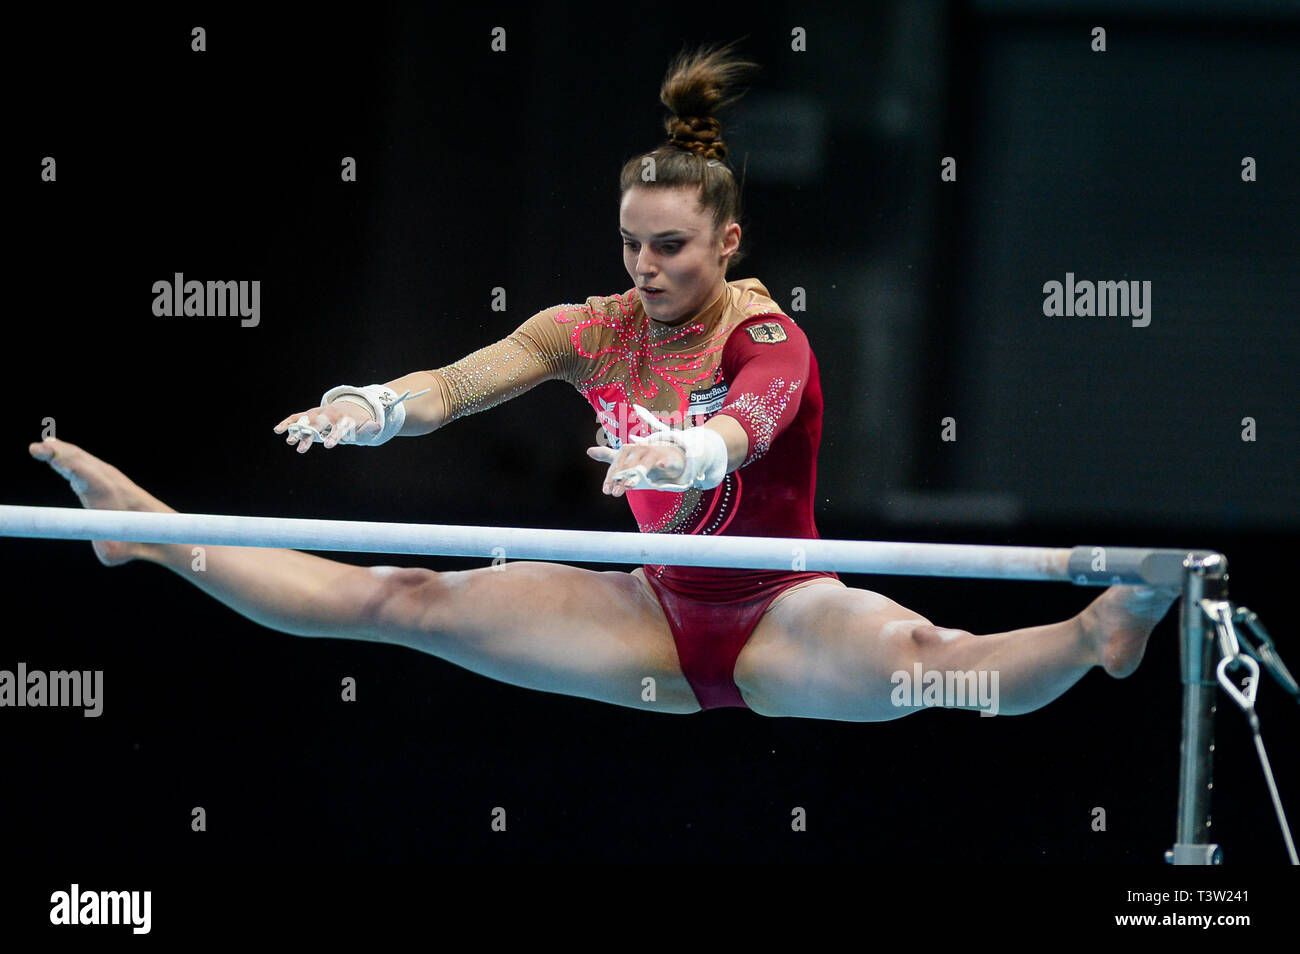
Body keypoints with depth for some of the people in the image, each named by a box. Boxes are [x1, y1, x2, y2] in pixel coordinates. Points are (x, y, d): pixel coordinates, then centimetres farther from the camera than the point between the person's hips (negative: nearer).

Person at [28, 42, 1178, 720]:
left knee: (931, 659, -38)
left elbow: (749, 424, -42)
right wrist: (372, 408, -41)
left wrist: (677, 451, -67)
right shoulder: (595, 332, -2)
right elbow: (464, 381, -18)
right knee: (403, 601, -1)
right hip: (660, 618, 5)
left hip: (783, 621, -5)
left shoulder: (770, 342, -17)